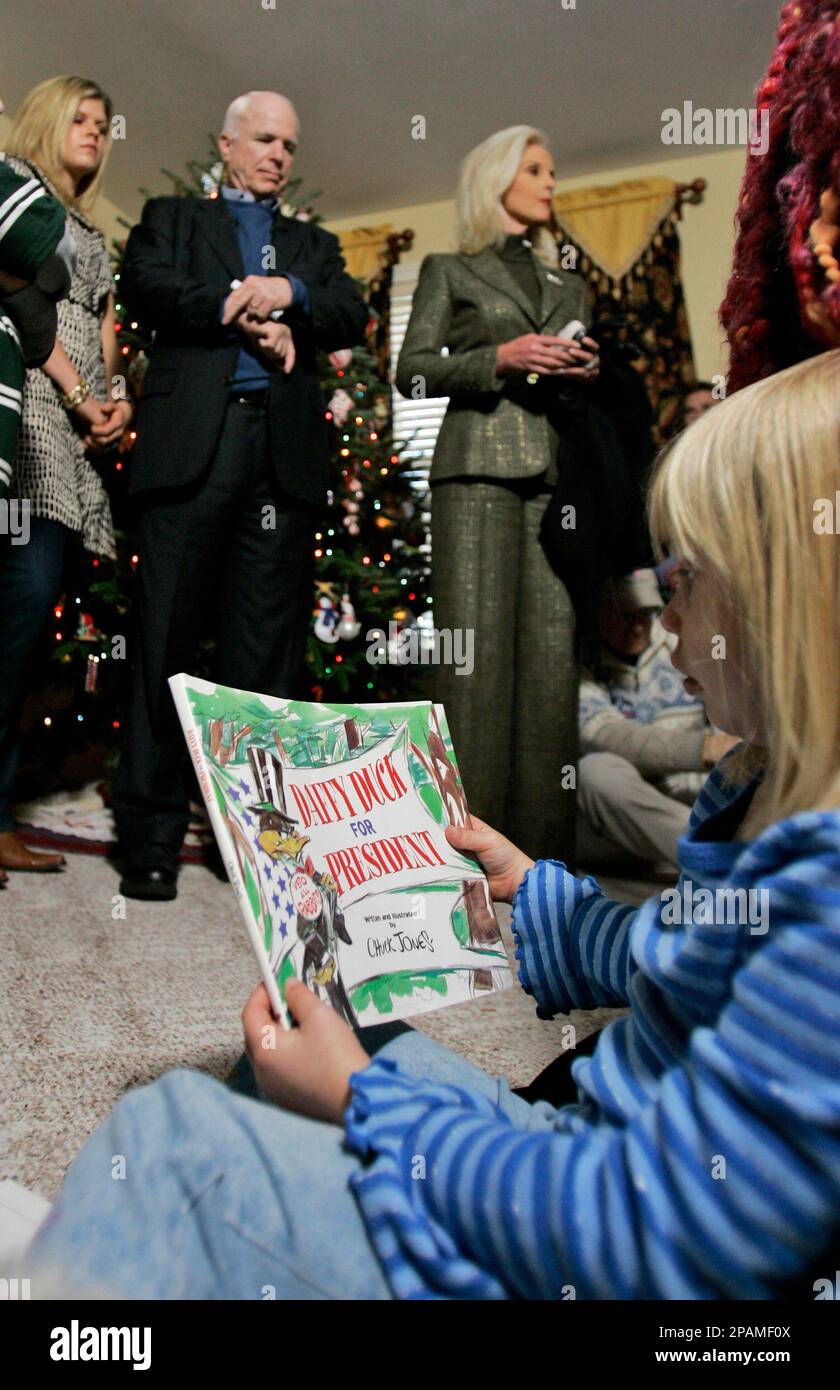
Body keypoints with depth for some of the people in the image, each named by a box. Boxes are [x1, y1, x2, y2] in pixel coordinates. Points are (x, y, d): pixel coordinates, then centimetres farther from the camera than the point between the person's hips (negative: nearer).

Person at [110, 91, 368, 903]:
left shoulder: (312, 244, 28)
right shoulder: (172, 219, 22)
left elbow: (353, 318, 11)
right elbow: (144, 286, 1)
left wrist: (288, 293, -6)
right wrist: (245, 313, -3)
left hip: (283, 457, 2)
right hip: (189, 446, -2)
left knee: (266, 649, -1)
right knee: (167, 643, -4)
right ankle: (151, 839, 3)